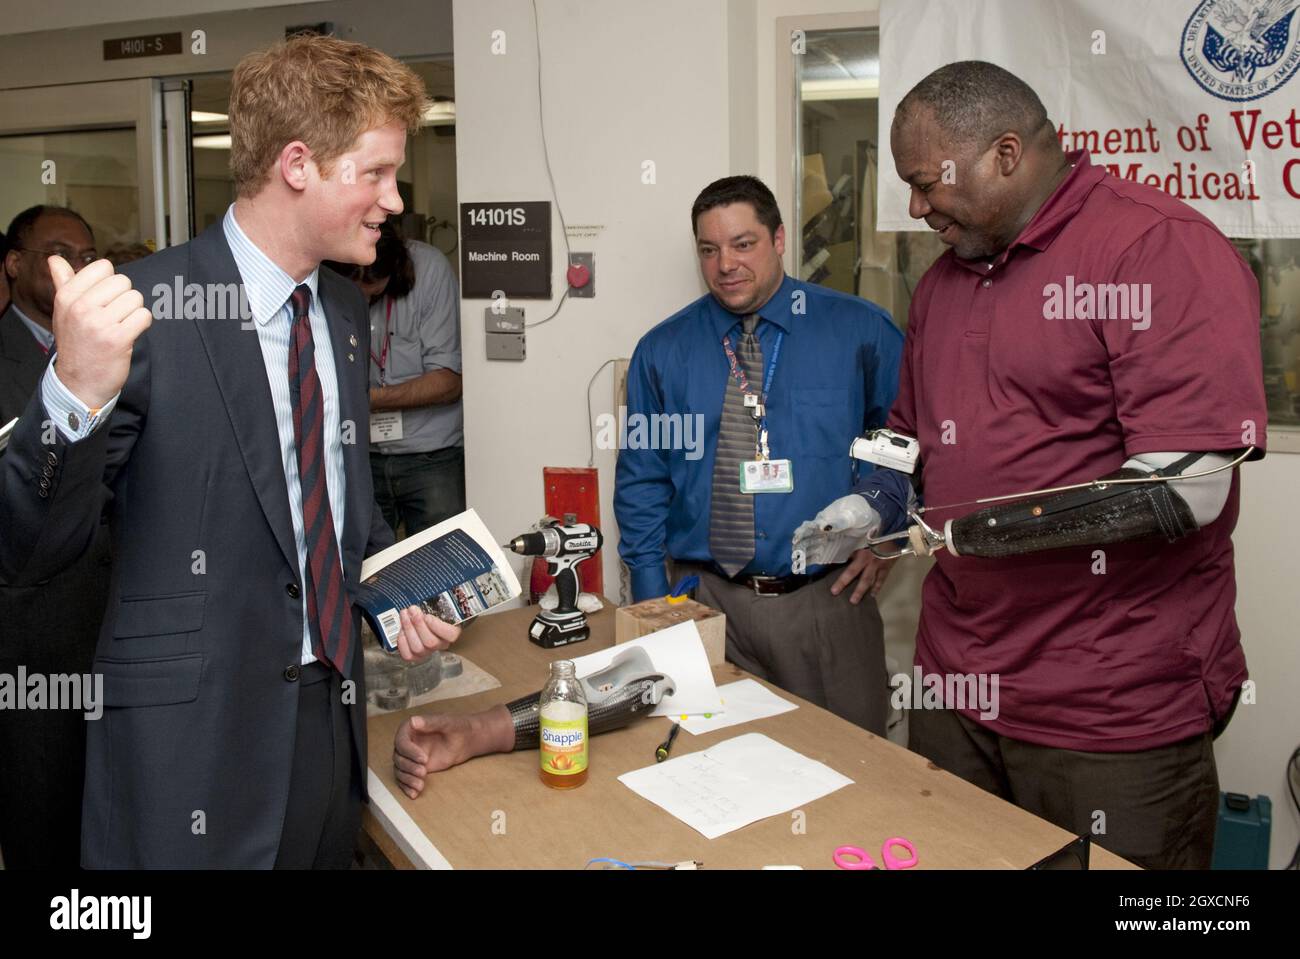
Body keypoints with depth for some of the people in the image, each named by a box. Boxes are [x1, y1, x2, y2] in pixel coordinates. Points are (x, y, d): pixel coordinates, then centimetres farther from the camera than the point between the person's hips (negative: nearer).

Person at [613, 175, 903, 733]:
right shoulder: (662, 352, 4)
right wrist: (652, 602, 1)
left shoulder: (860, 331, -1)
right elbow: (641, 482, 7)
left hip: (828, 601, 0)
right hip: (704, 602, 1)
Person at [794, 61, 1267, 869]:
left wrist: (972, 528, -18)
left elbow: (1186, 487, -21)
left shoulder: (1161, 249, -13)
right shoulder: (946, 278, 11)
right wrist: (873, 509, 3)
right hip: (956, 685, 7)